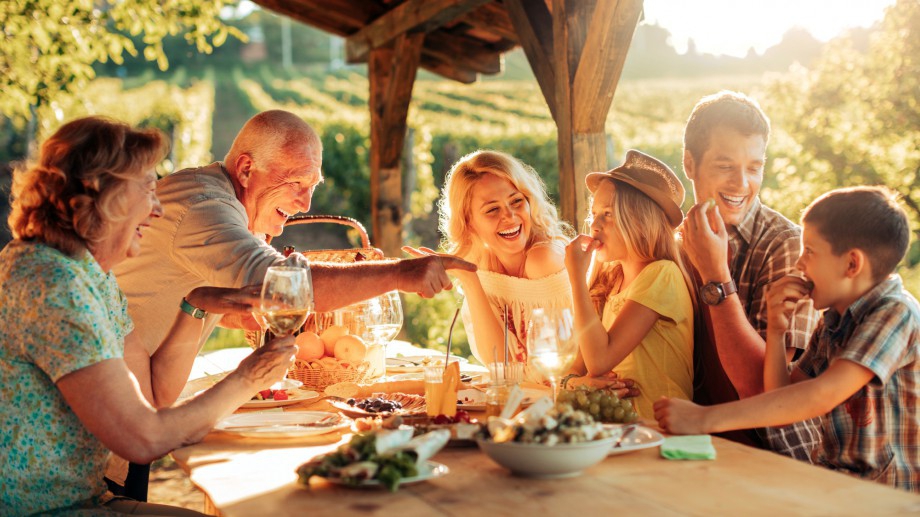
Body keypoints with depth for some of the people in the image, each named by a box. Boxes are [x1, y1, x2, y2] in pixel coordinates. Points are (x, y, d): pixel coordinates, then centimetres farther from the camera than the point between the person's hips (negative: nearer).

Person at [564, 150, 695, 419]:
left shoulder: (661, 275, -12)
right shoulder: (611, 277, 10)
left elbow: (599, 361, -20)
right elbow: (582, 365, 10)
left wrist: (577, 275, -16)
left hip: (656, 424, -6)